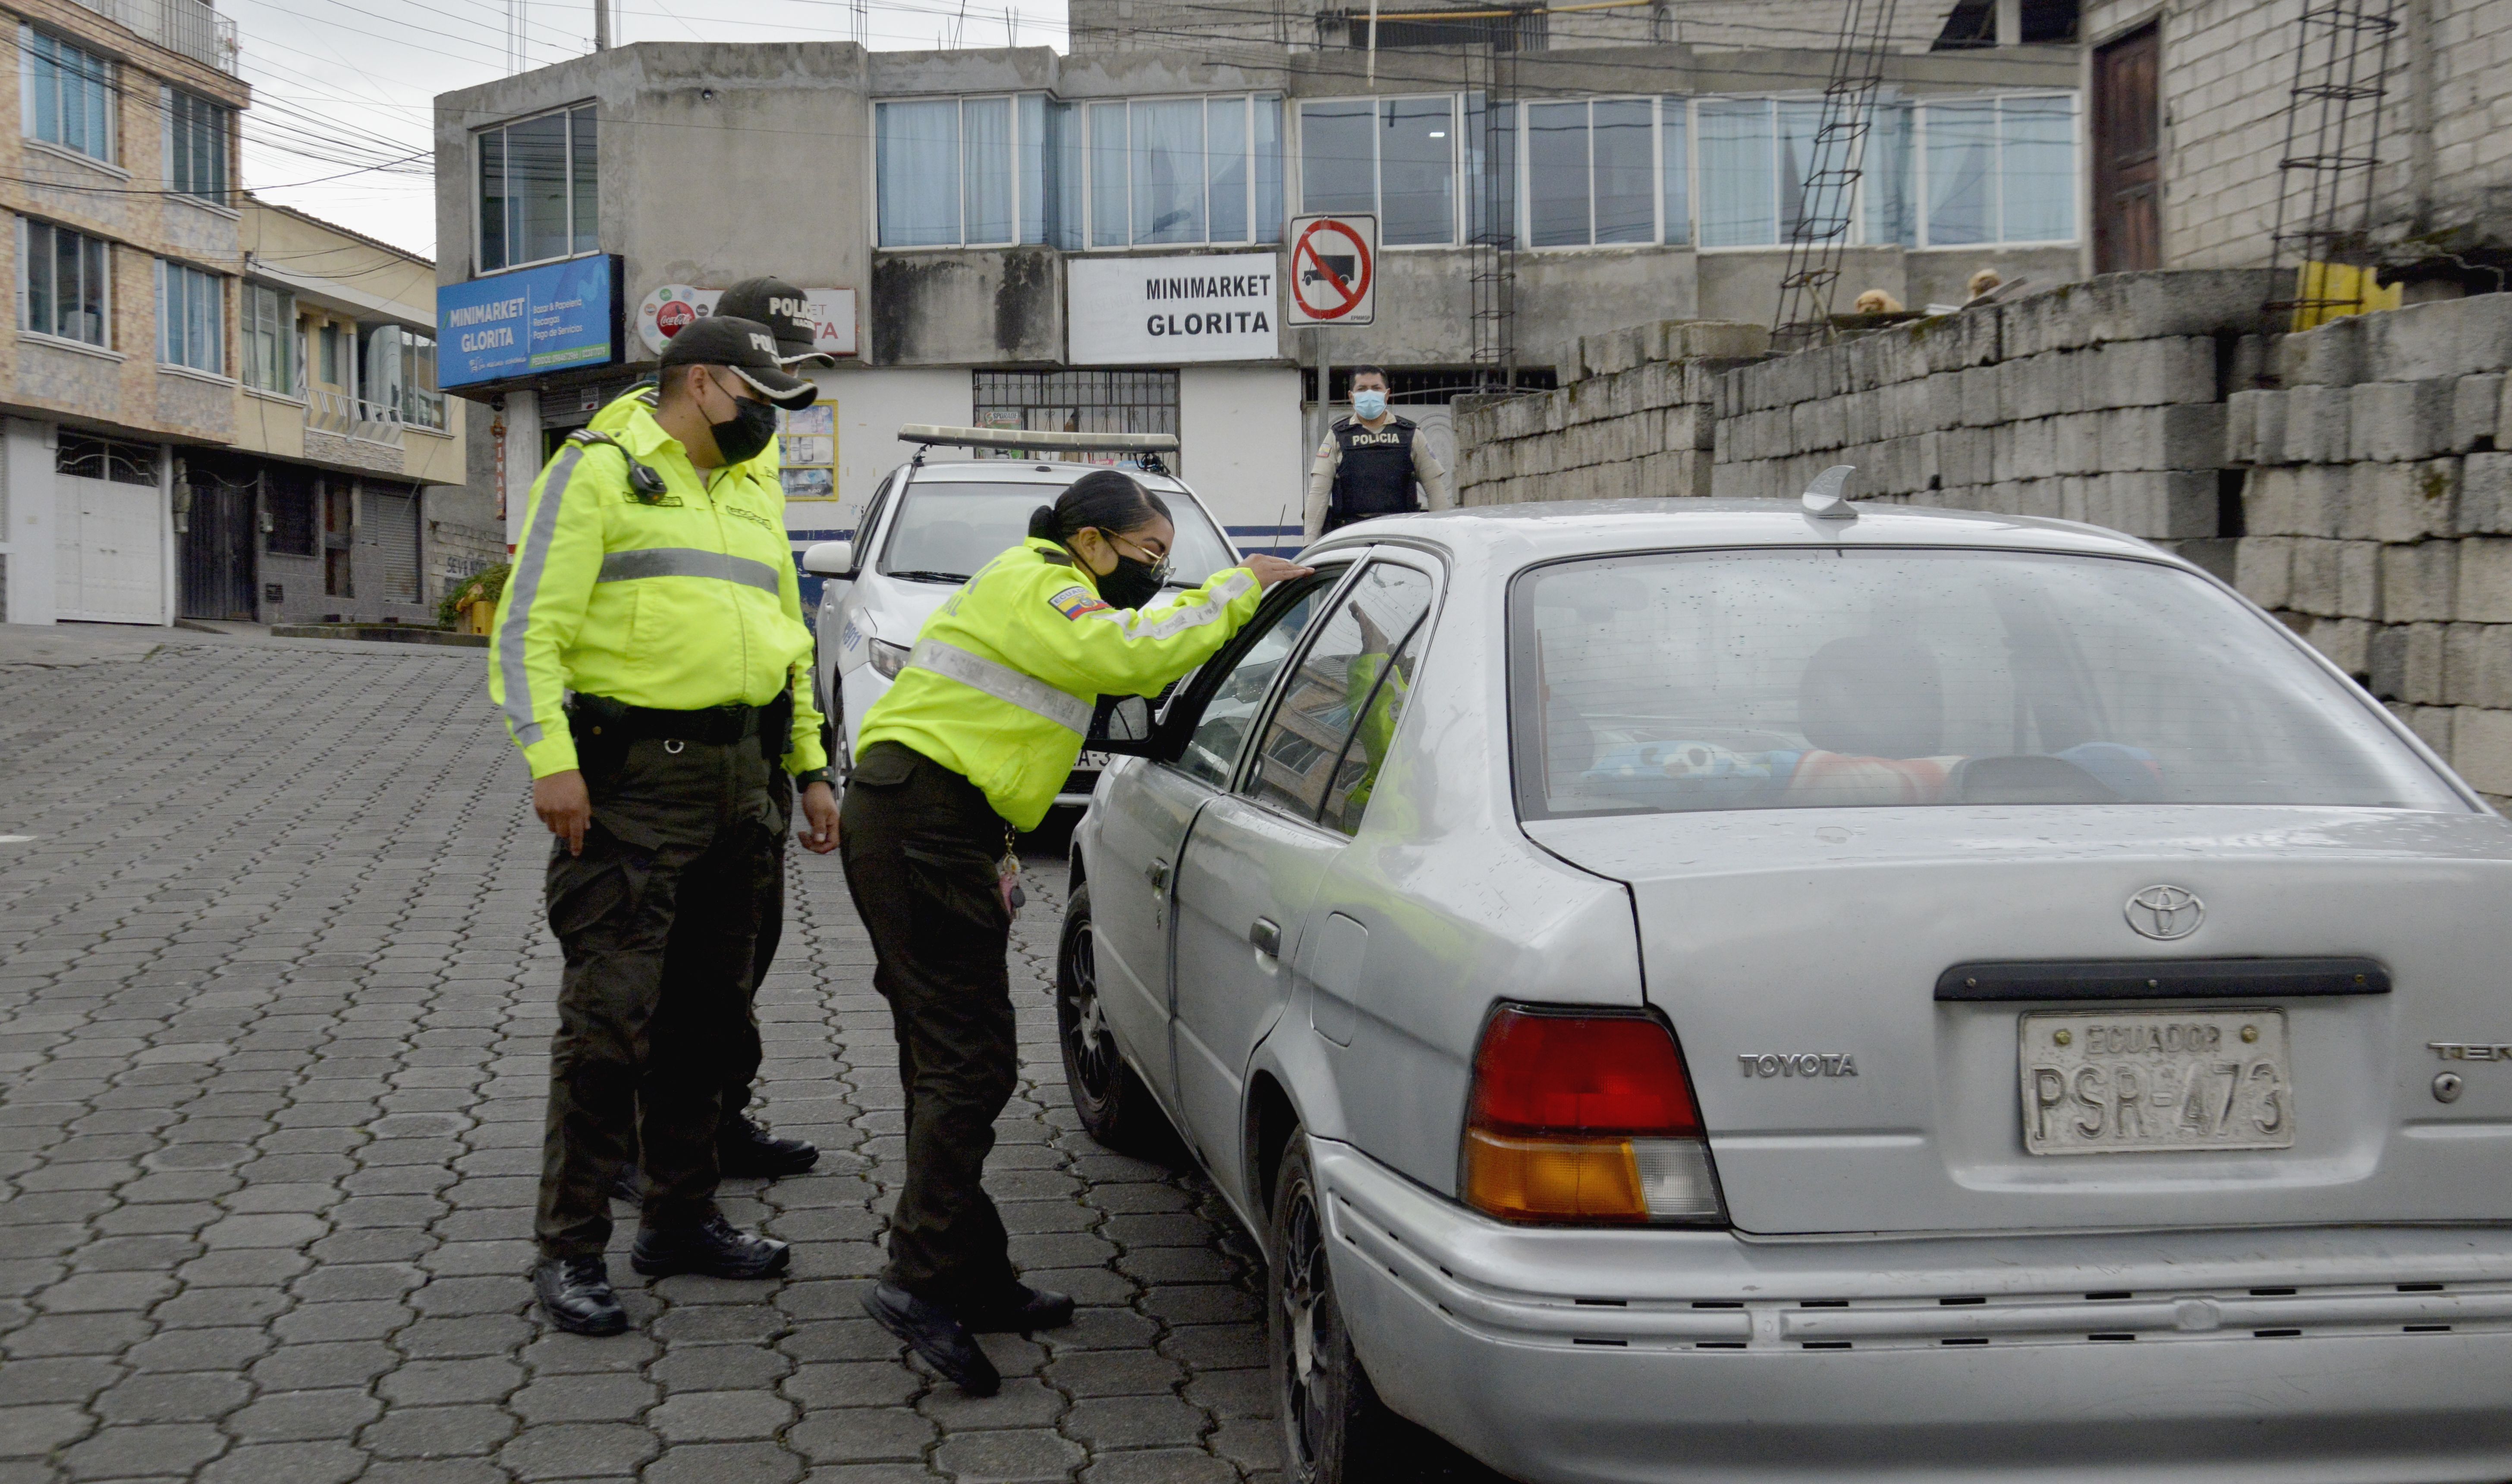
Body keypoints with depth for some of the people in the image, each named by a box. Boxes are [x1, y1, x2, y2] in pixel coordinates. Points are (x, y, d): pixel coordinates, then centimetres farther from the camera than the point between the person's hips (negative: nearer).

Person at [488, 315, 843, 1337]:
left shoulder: (749, 497, 20)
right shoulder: (599, 472, -4)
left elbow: (789, 637, 26)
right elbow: (528, 627, -10)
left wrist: (809, 769, 19)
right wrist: (550, 760, -20)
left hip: (736, 782, 8)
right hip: (633, 782, -7)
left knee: (706, 1013, 13)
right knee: (610, 1015, -9)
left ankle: (682, 1218, 24)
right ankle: (570, 1250, -2)